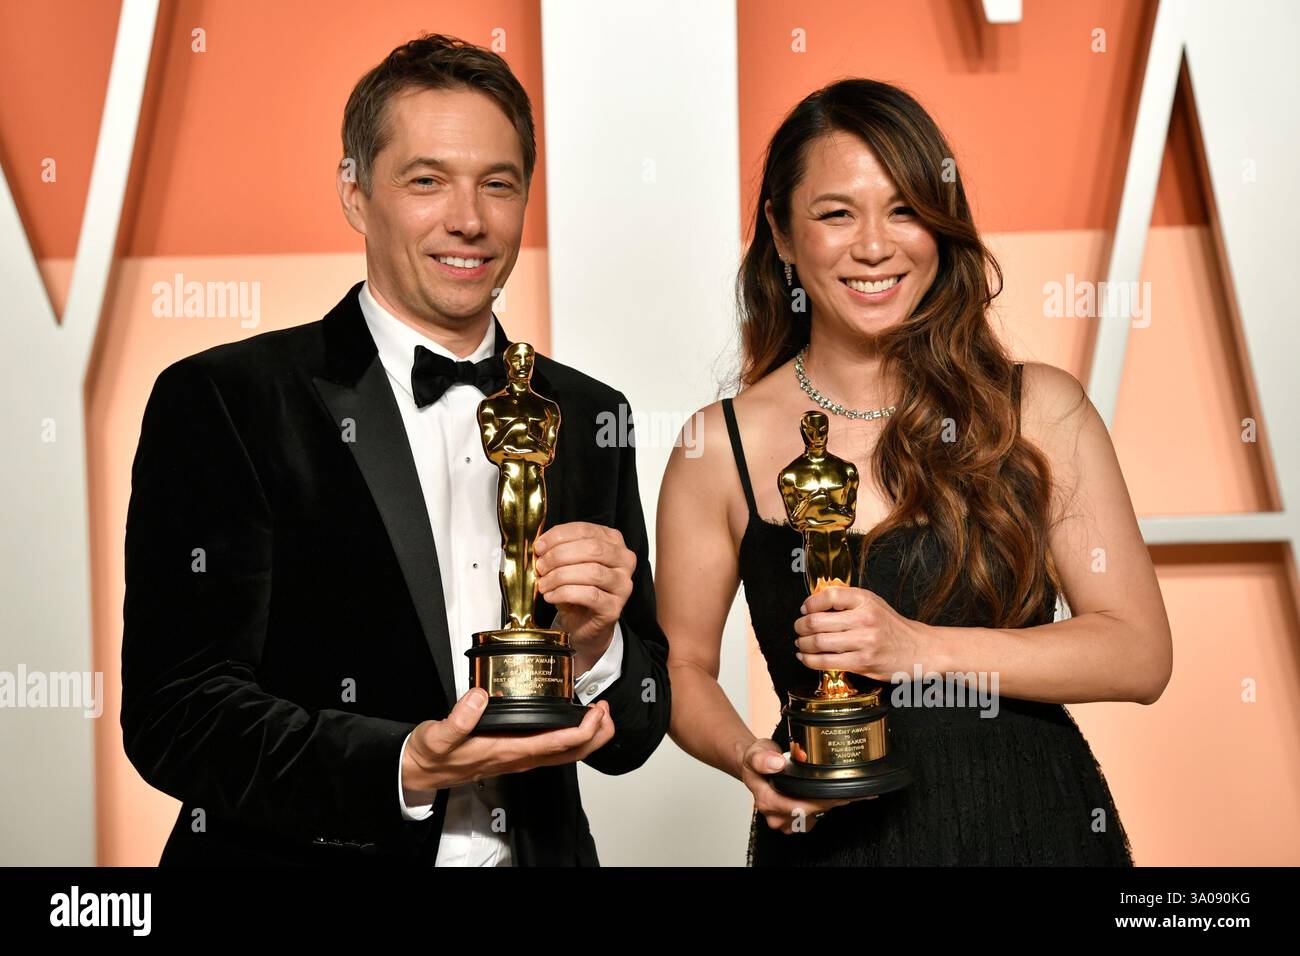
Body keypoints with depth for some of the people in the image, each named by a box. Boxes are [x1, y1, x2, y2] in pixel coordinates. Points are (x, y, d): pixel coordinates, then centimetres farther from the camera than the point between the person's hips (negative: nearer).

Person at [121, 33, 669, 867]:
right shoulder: (220, 402, -7)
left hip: (538, 850, 3)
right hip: (304, 853, -3)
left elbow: (630, 736, 7)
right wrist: (405, 767, -22)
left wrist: (594, 644, -12)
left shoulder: (587, 418, 5)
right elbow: (174, 717, -11)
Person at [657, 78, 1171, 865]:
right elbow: (683, 665, 4)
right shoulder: (721, 447, -5)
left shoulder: (1042, 409, -5)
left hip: (1037, 822, 1)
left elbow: (1141, 655, -8)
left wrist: (920, 648, -18)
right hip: (832, 837, 0)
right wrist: (748, 758, -16)